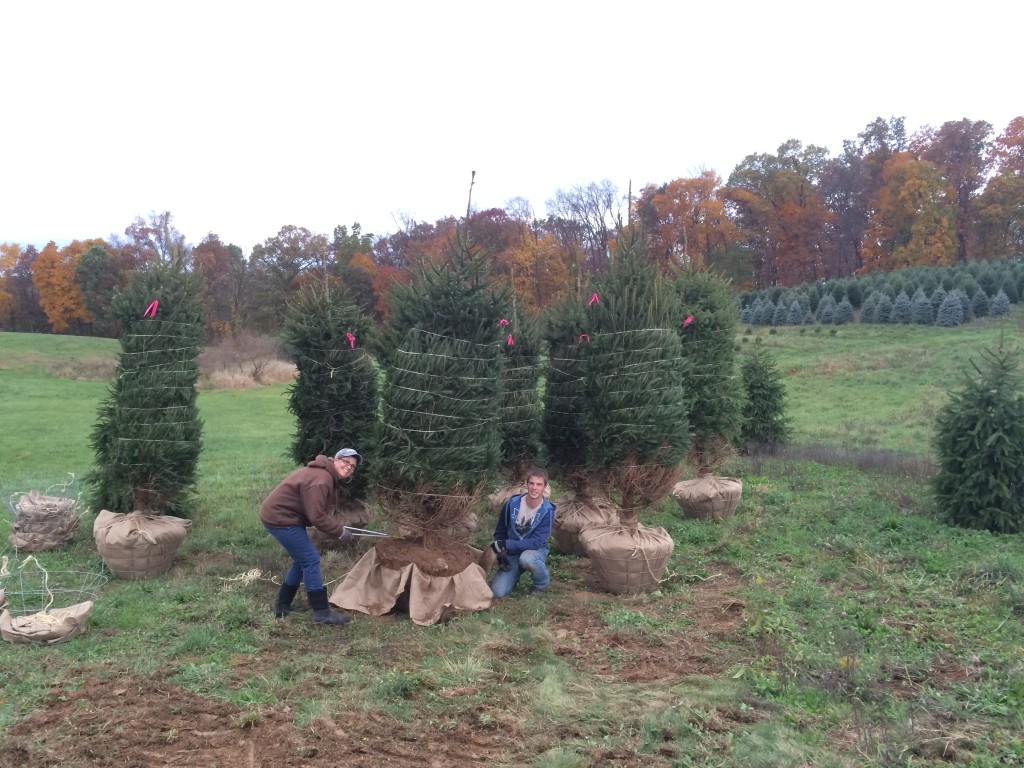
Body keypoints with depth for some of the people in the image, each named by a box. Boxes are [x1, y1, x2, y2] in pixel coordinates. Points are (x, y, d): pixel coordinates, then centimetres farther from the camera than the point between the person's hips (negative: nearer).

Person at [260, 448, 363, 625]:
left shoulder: (326, 475, 11)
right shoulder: (321, 480, -24)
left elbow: (318, 512, 16)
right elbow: (317, 517, -24)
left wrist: (337, 525, 6)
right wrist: (340, 531, -14)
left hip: (279, 515, 11)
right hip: (280, 518, -11)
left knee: (303, 560, 17)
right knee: (311, 560, -9)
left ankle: (282, 605, 27)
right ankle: (322, 613, -5)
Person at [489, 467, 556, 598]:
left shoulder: (547, 511, -20)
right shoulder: (512, 503, -13)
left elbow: (536, 542, -26)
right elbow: (500, 531, 1)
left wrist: (506, 545, -31)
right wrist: (501, 555, -11)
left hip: (536, 550, -2)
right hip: (512, 553, 2)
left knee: (526, 558, -40)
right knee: (498, 592, -14)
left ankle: (542, 583, -7)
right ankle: (515, 575, 21)